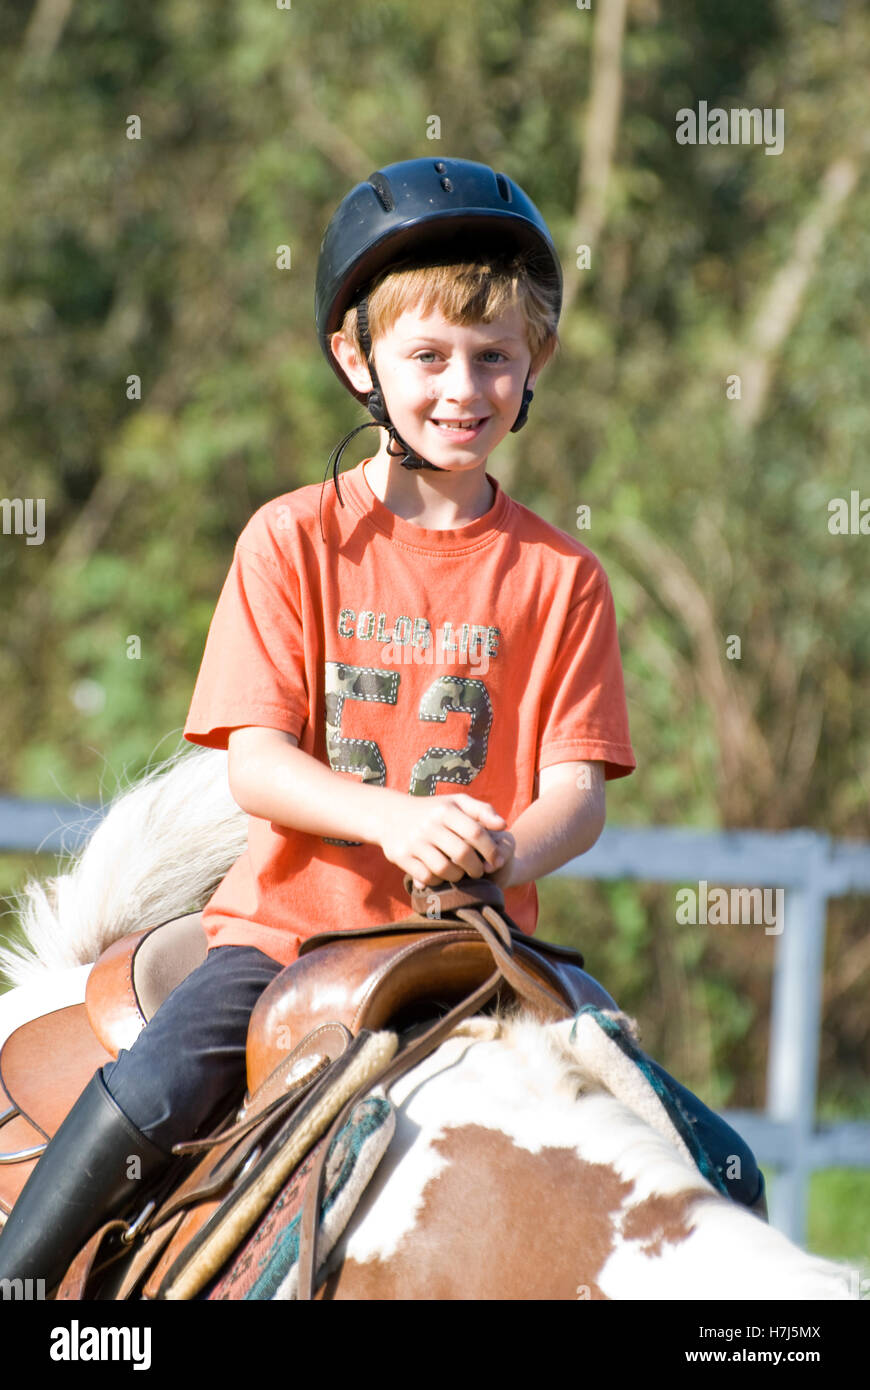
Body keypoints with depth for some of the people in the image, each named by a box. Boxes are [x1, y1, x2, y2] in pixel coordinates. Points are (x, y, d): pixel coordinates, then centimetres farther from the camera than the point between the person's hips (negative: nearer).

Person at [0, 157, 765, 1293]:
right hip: (291, 928, -2)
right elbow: (256, 763, -6)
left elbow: (577, 794, -1)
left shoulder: (559, 575, 6)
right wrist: (389, 817, -27)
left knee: (722, 1174, -10)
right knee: (150, 1096, -30)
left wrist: (500, 853, -25)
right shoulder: (293, 540, 2)